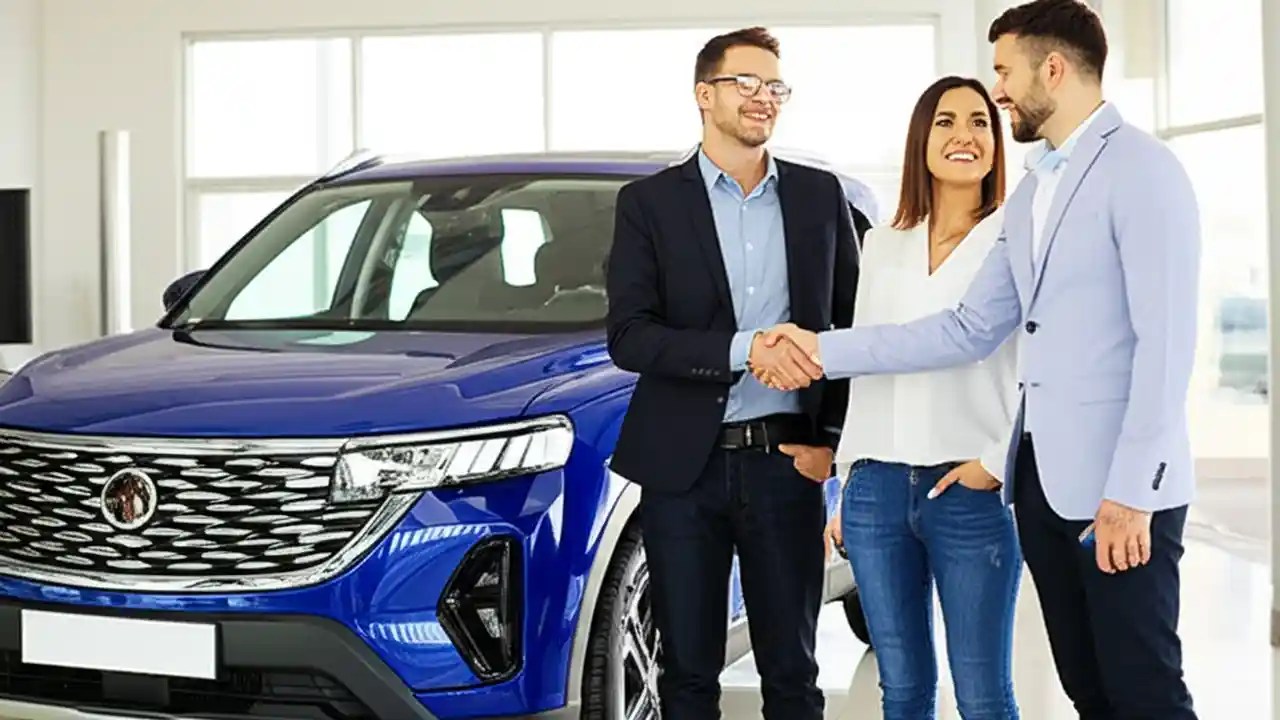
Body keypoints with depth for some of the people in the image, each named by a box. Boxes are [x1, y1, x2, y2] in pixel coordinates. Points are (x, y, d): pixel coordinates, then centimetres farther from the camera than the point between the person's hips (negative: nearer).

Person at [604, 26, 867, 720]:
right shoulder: (649, 202, 1)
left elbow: (850, 323, 10)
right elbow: (628, 338, -9)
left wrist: (830, 438, 1)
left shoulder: (820, 195, 8)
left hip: (786, 460, 2)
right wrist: (744, 348, -20)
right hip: (683, 464, -1)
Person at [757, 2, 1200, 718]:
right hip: (1042, 477, 8)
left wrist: (1131, 493, -19)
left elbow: (1165, 341, -16)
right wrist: (827, 349, 8)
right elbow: (971, 329, 13)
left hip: (1119, 488, -8)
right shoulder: (1030, 194, 17)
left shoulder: (1141, 169, -10)